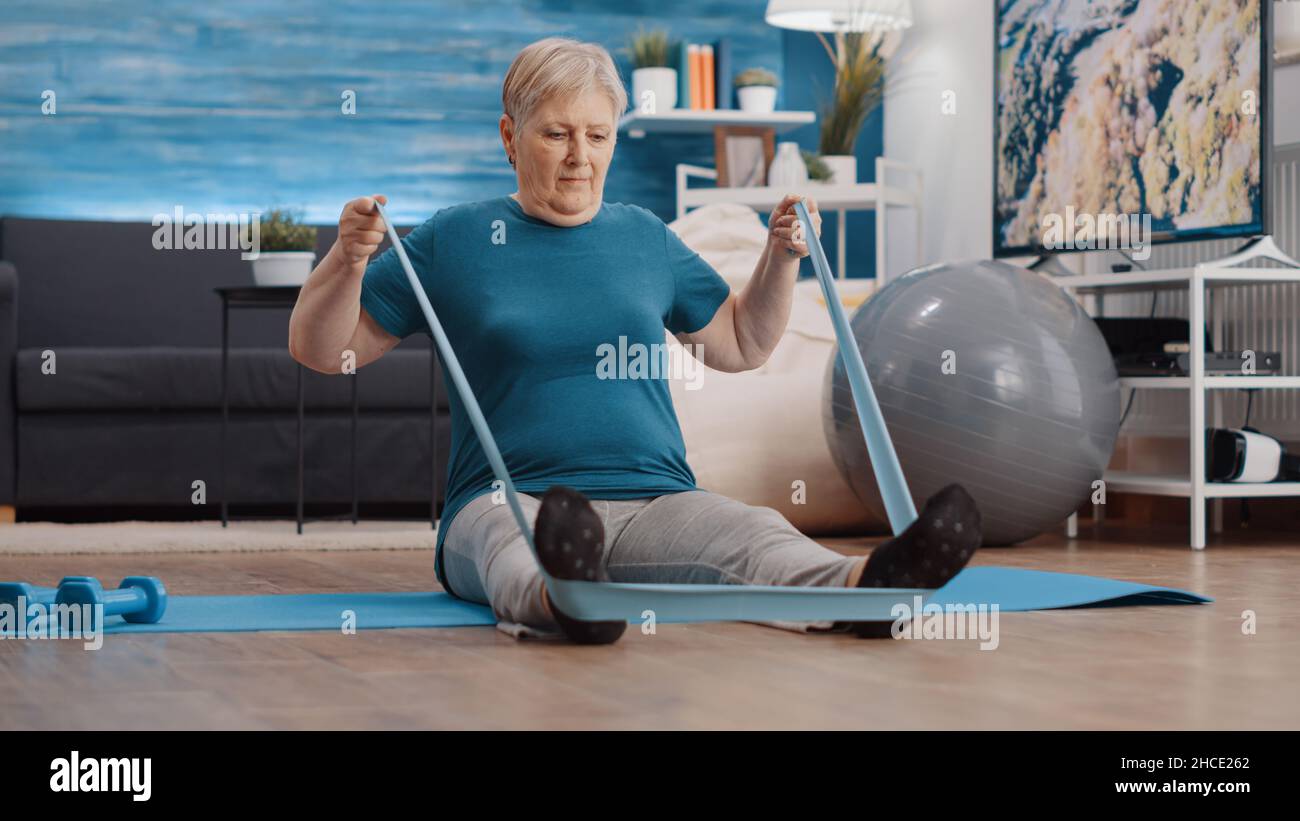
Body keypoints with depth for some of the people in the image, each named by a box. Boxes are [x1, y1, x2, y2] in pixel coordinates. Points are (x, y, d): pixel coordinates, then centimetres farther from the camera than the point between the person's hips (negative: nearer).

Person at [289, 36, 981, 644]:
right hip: (507, 498, -3)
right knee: (514, 539, -41)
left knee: (751, 533, -31)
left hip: (653, 500, 3)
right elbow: (319, 350, 8)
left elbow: (739, 346, 31)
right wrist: (347, 258, -10)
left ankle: (865, 585, -62)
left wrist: (781, 258, 16)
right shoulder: (455, 239, 8)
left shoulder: (645, 236, 19)